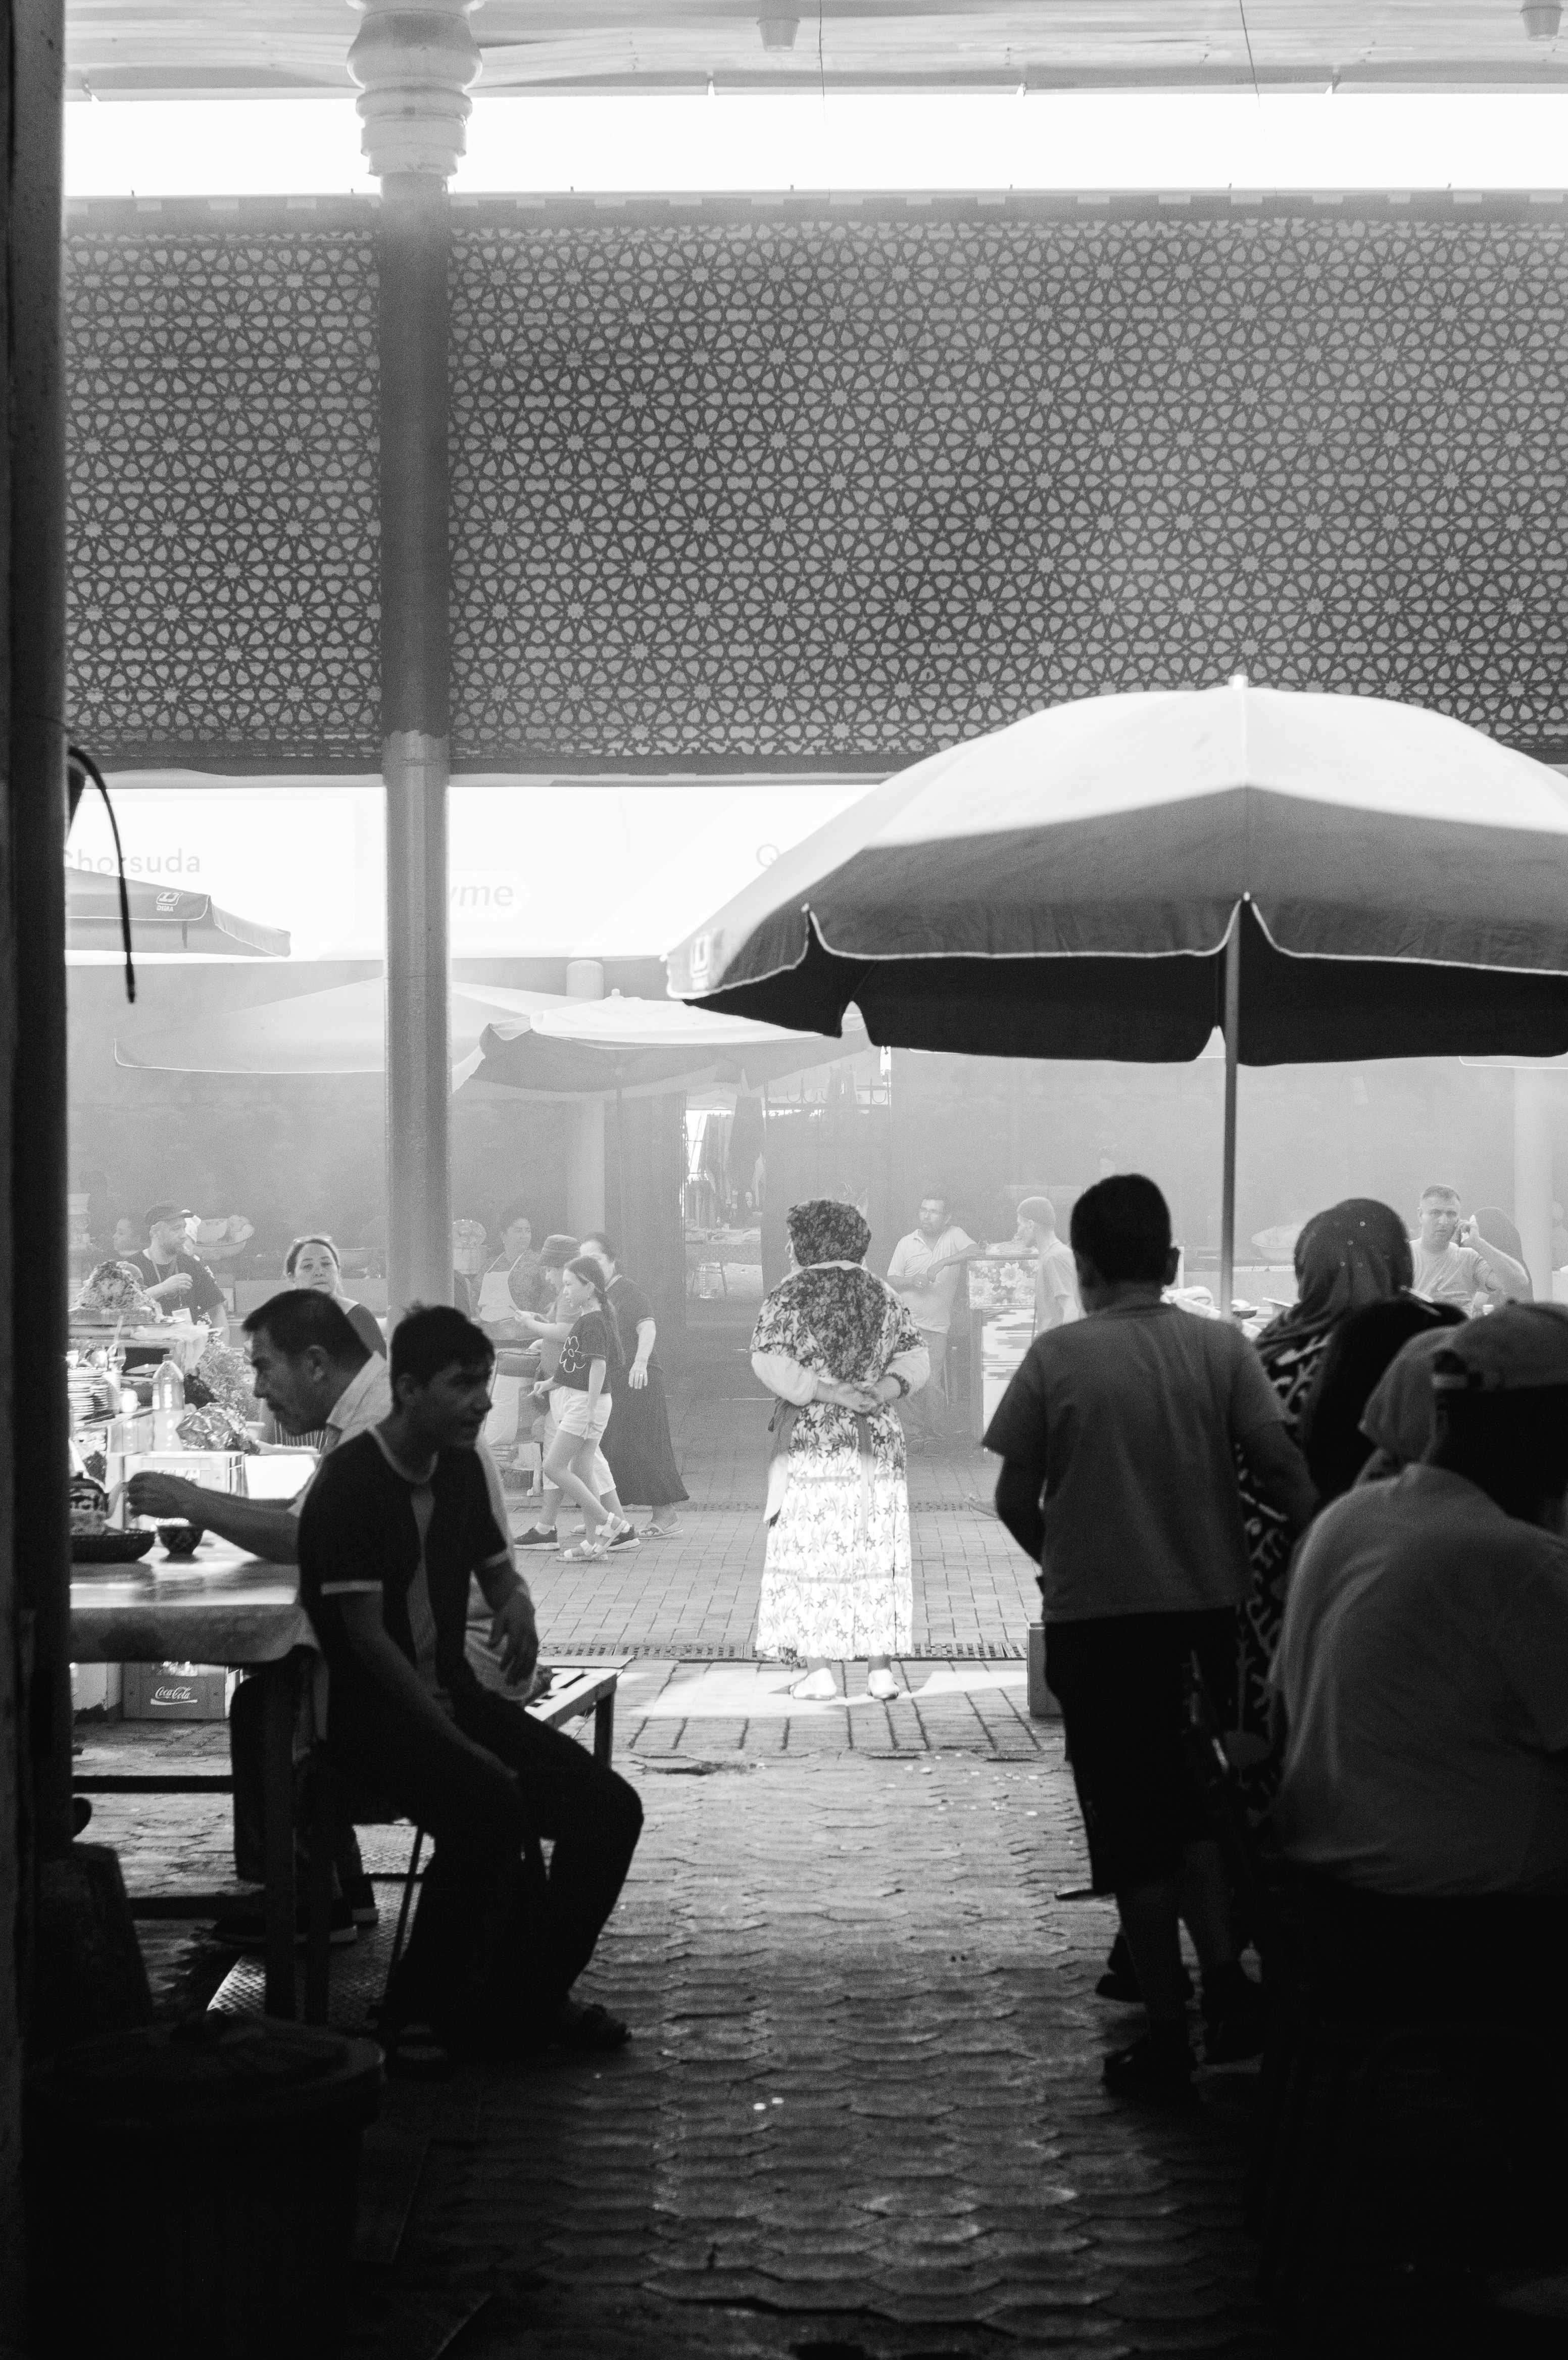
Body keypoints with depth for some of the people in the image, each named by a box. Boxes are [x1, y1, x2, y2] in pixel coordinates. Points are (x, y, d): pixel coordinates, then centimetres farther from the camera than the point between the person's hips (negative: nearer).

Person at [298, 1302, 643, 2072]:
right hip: (369, 1712, -8)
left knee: (610, 1807, -9)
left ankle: (539, 1998, 6)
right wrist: (459, 1744, -22)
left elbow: (497, 1569, 26)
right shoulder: (352, 1481, -14)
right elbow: (365, 1634, -18)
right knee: (491, 1801, -34)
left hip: (452, 1694, 8)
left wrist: (517, 1604, -1)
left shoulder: (460, 1470, 10)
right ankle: (415, 2014, -19)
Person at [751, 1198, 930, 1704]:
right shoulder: (881, 1296, 9)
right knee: (876, 1552, 7)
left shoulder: (791, 1296, -4)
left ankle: (818, 1669, -3)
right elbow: (915, 1354, 6)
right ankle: (880, 1669, 7)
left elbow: (769, 1359, -14)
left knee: (810, 1549, 0)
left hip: (811, 1442, -4)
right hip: (876, 1441, 4)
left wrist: (823, 1391, -14)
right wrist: (885, 1389, -7)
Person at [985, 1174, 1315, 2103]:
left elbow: (1015, 1498, -3)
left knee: (1134, 1825, 7)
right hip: (1210, 1610, 2)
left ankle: (1169, 2039, 12)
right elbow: (1282, 1464, -10)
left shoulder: (1058, 1356, -5)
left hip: (1097, 1618, -2)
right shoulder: (1223, 1347, -1)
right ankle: (1225, 1976, 4)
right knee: (1198, 1806, 21)